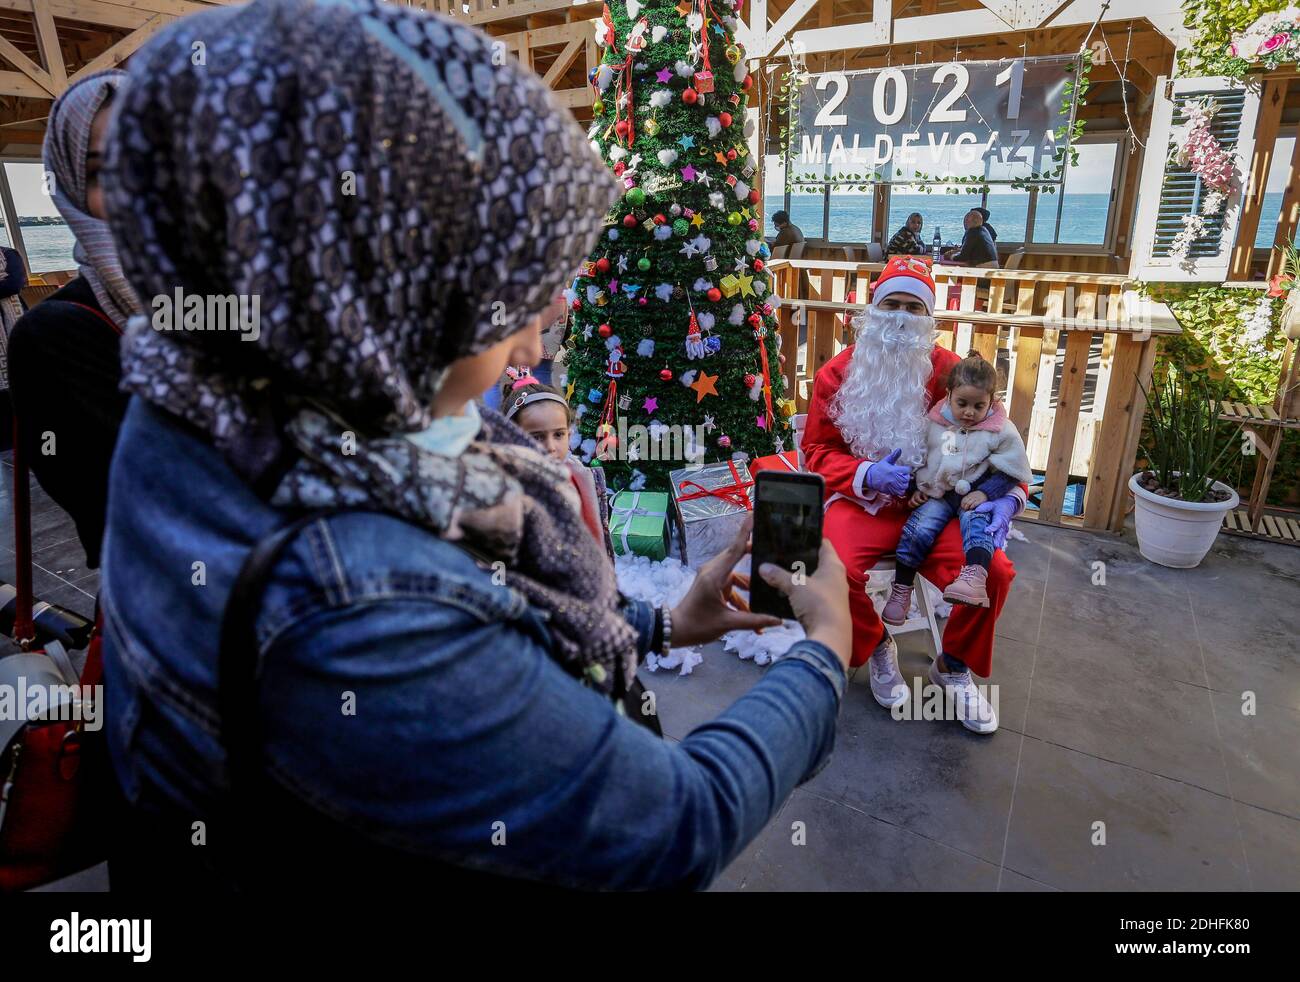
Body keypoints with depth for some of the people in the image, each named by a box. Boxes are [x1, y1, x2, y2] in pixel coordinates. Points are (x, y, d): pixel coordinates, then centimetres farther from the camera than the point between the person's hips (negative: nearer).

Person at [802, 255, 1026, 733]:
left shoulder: (949, 371, 3)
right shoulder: (838, 373, 1)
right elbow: (818, 451, 2)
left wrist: (1010, 496, -13)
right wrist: (867, 474, -18)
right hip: (862, 501, -1)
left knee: (993, 571, -21)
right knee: (838, 571, -30)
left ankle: (955, 662, 11)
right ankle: (876, 647, 6)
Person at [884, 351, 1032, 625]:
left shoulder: (1002, 431, -3)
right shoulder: (934, 422, 4)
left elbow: (1009, 473, 1)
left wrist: (985, 493, -12)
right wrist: (919, 486, 5)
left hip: (974, 496, -2)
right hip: (937, 493, 2)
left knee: (977, 524, -33)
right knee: (916, 531, -19)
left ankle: (975, 577, -56)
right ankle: (901, 590, -5)